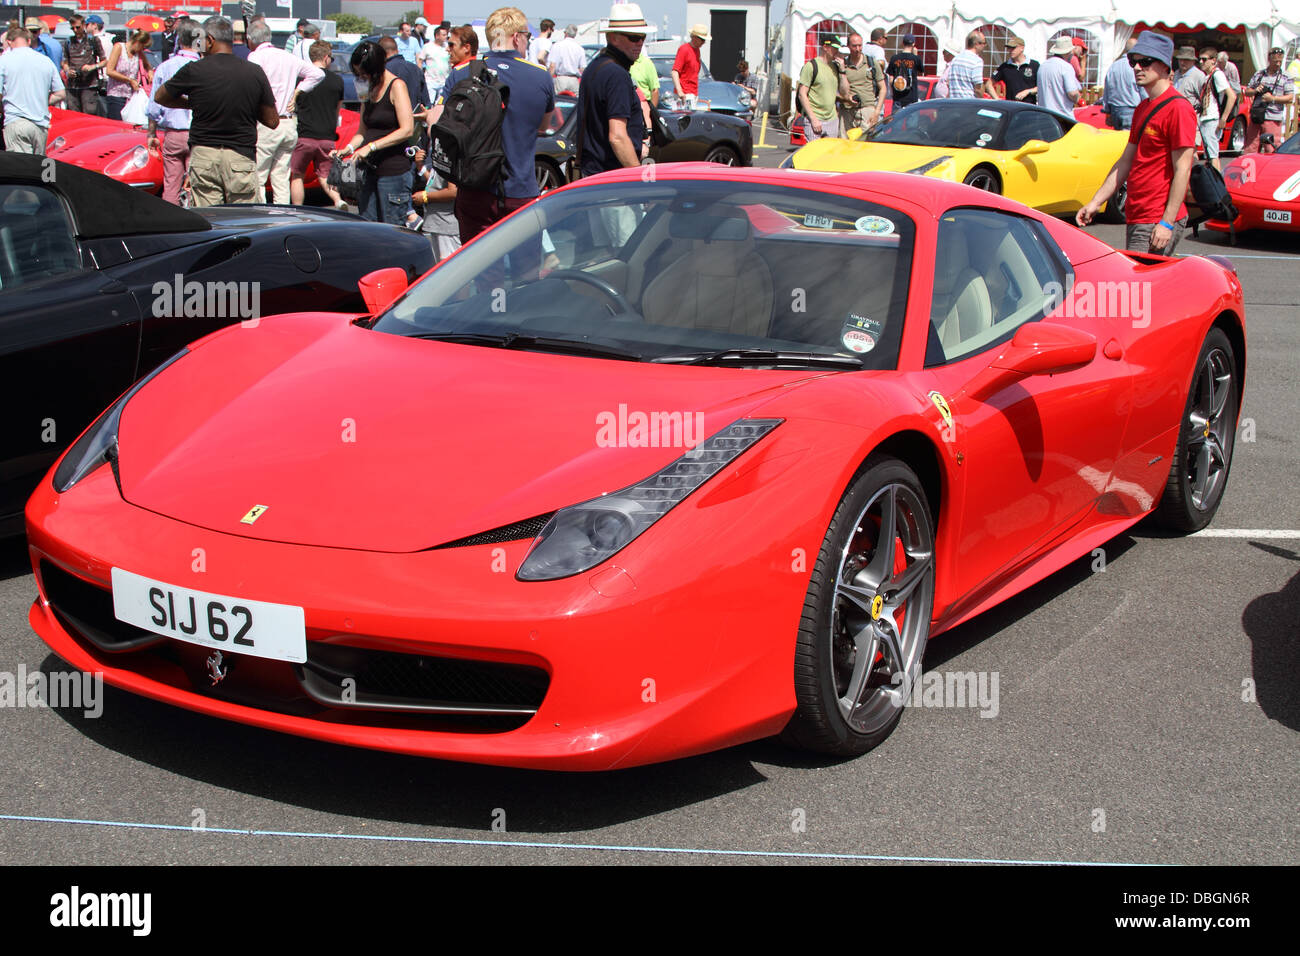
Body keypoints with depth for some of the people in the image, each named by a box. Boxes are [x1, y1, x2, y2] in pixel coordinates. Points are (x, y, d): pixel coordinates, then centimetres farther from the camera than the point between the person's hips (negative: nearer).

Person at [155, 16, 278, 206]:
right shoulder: (255, 73, 0)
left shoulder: (194, 71, -4)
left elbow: (160, 96, 12)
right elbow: (272, 121, 6)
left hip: (203, 155, -1)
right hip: (242, 156, 1)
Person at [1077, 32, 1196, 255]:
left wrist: (1167, 223, -21)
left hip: (1158, 223, -9)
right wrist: (1095, 202, 15)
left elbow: (1182, 170, -17)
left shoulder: (1178, 108, -13)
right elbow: (1125, 162, 21)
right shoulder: (1143, 108, 17)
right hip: (1136, 218, 9)